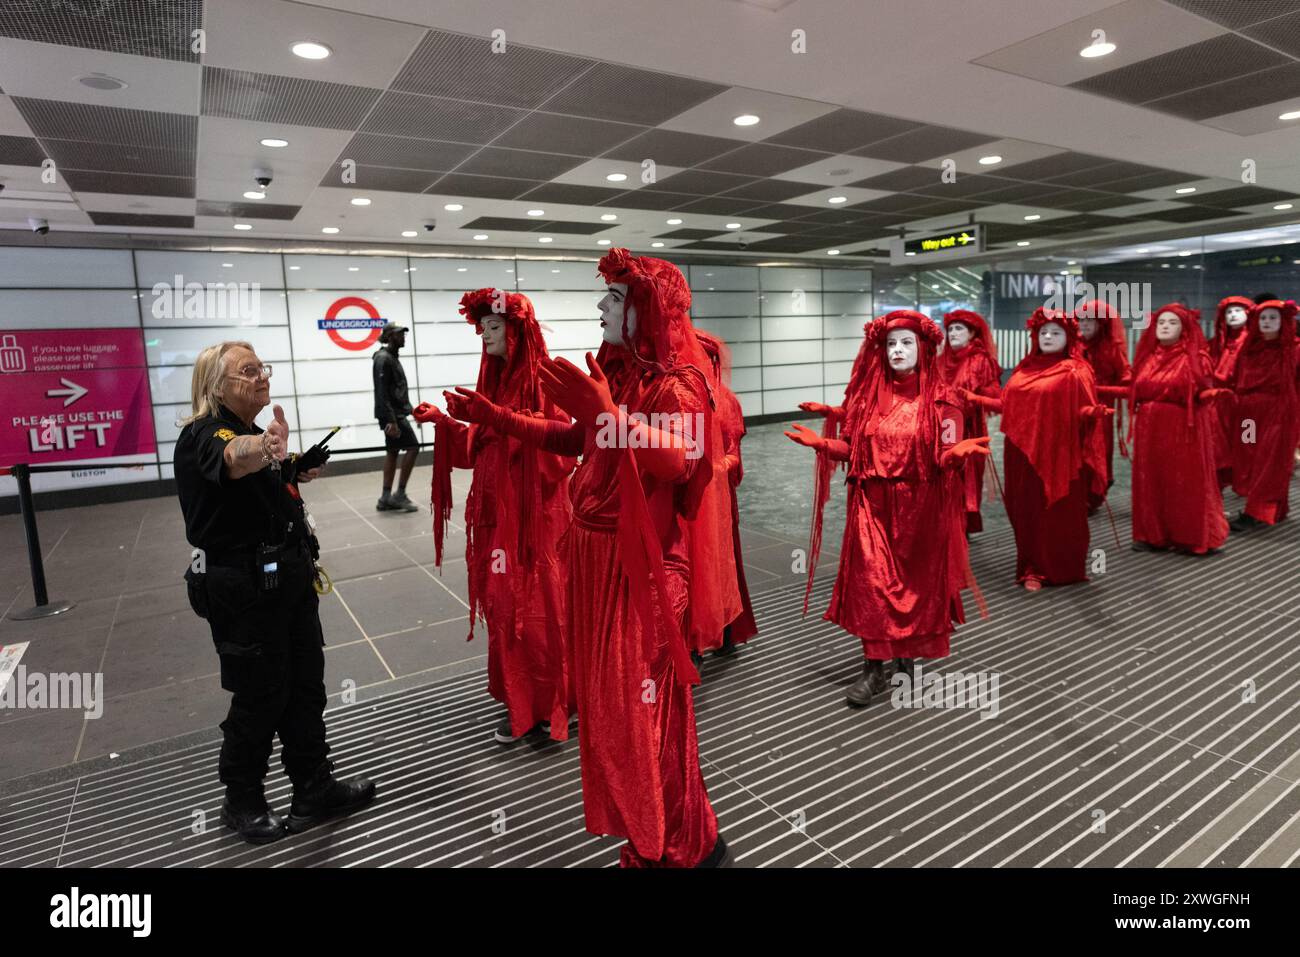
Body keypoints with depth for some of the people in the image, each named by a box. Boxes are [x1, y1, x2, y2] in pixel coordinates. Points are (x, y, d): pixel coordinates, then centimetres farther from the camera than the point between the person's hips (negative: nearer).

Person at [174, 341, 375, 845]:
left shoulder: (256, 433, 11)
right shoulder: (202, 435, -15)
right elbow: (232, 459, -42)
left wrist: (292, 472, 10)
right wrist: (264, 449, -63)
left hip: (289, 578, 8)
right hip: (245, 589, -8)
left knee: (306, 686, 13)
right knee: (261, 697, 4)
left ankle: (314, 789, 26)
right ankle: (242, 803, 27)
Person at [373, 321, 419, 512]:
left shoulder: (392, 357, 16)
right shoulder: (383, 359, -13)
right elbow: (382, 393, -21)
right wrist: (391, 421, -26)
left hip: (395, 413, 9)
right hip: (392, 414, -9)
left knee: (392, 452, 8)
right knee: (412, 447, -9)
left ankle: (386, 498, 11)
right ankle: (399, 494, -6)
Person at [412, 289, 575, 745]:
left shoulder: (543, 380, -10)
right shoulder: (492, 380, 13)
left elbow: (559, 446, -17)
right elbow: (478, 446, 16)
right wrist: (443, 421, 7)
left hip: (534, 511, -7)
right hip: (494, 511, 7)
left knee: (539, 605, 1)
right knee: (503, 607, 12)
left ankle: (553, 703, 18)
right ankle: (518, 704, 26)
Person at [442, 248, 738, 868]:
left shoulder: (679, 380, -12)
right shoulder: (615, 371, 12)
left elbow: (679, 461, -28)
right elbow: (573, 441, 21)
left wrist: (608, 413, -36)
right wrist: (494, 417, 19)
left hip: (645, 565, -8)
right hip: (594, 555, 8)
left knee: (644, 705, 2)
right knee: (607, 696, 16)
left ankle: (681, 847, 25)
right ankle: (642, 827, 37)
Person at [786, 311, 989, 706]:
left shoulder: (940, 399, -3)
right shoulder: (867, 395, 6)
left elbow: (944, 458, -9)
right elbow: (854, 450, 7)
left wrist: (960, 451, -30)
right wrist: (820, 443, -6)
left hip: (921, 507, -2)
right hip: (873, 505, 2)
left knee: (917, 581, 9)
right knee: (871, 582, -3)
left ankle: (910, 654, 31)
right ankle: (874, 668, 7)